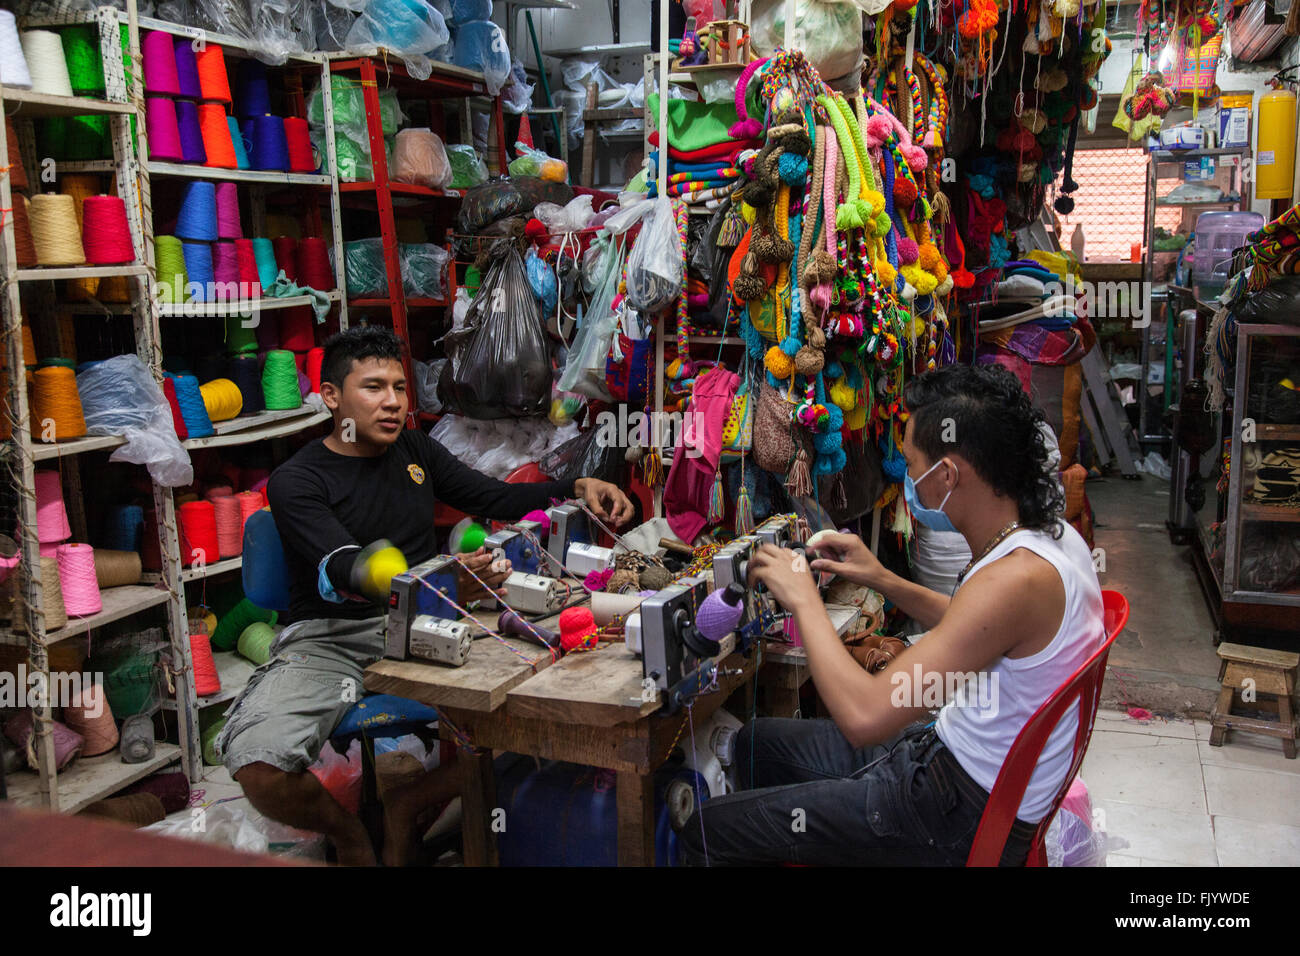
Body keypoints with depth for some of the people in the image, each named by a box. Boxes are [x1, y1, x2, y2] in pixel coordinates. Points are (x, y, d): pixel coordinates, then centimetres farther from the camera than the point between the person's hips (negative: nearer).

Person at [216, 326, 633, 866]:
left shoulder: (415, 451, 12)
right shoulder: (296, 481, -6)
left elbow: (495, 499, 17)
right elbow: (346, 569, -22)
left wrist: (578, 488, 0)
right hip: (330, 639, -4)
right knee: (259, 770, -30)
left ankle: (408, 807, 5)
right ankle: (347, 833, 6)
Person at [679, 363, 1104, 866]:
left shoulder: (1017, 577, -33)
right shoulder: (1052, 533, -2)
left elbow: (865, 717, -34)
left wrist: (804, 600, -20)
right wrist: (882, 579, 9)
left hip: (967, 815, -9)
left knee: (708, 830, -4)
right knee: (757, 743, 22)